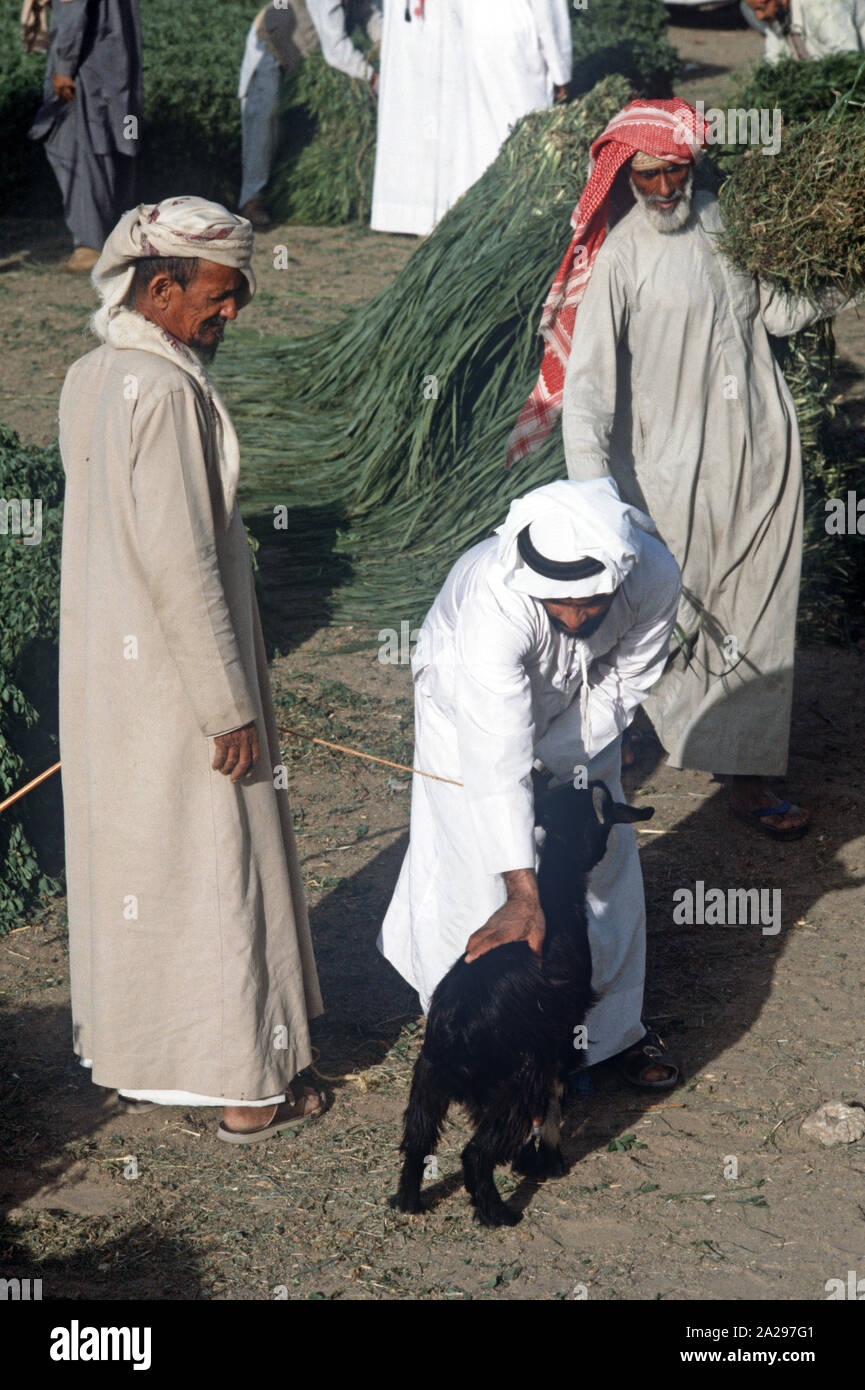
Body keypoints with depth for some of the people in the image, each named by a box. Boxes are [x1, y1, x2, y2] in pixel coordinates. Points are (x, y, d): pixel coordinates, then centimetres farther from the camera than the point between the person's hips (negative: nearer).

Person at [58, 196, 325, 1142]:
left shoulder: (89, 378, 7)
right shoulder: (164, 389, -22)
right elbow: (177, 559, -25)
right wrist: (231, 706, -19)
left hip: (102, 670, 9)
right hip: (170, 674, -9)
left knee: (122, 860, 18)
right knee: (213, 871, 2)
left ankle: (131, 1058, 33)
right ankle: (248, 1086, 14)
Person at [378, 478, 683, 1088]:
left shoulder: (655, 578, -33)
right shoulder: (493, 604, -46)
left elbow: (624, 684, -13)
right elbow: (498, 763, -48)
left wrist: (553, 764, -19)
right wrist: (523, 895, -51)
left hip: (578, 709, 4)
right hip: (472, 701, -4)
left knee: (604, 864, 8)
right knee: (480, 873, -7)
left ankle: (615, 1026, 28)